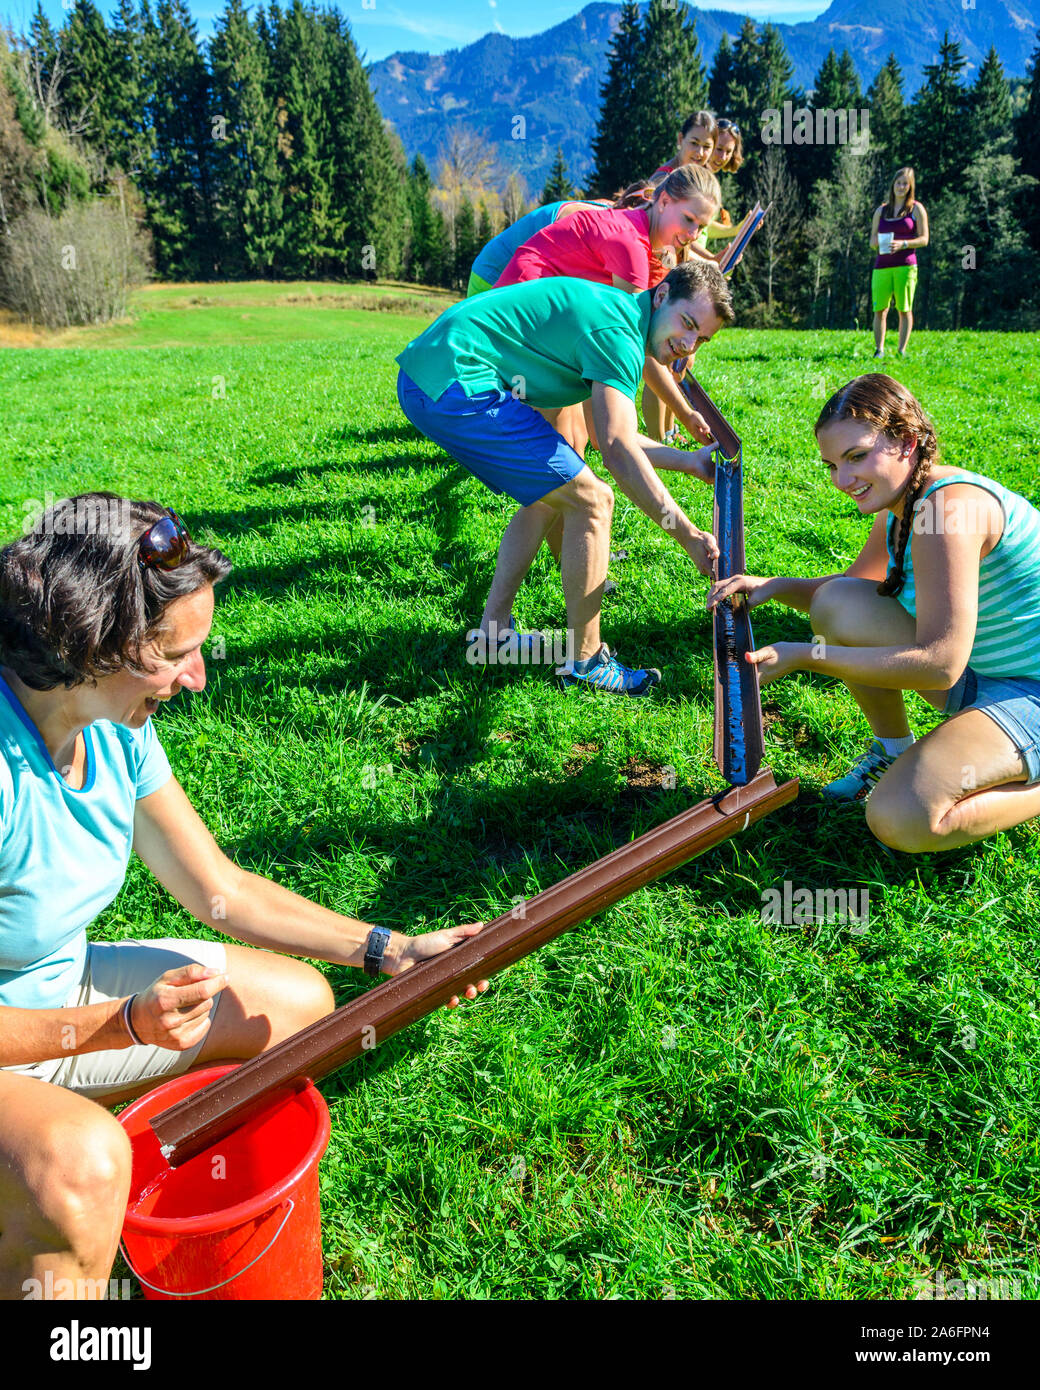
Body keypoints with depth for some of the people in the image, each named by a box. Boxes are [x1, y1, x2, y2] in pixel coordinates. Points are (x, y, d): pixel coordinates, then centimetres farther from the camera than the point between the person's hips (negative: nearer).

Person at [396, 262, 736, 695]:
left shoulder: (610, 311, 20)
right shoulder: (618, 332, -11)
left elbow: (613, 435, 26)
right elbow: (618, 452, -21)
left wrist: (687, 461, 28)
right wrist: (689, 536, -18)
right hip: (458, 386, -11)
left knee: (549, 494, 22)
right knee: (590, 500, -6)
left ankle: (493, 630, 26)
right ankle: (584, 661, 4)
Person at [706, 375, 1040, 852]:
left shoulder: (947, 505, -26)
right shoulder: (898, 507, 3)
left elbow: (939, 665, -29)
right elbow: (849, 586, 17)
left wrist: (804, 656, -25)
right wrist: (773, 586, -4)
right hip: (976, 674, 9)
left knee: (902, 821, -27)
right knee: (838, 603, -7)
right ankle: (893, 750, 11)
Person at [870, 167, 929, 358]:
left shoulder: (916, 209, 7)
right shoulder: (881, 211, 17)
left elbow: (924, 239, 2)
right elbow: (872, 241, 17)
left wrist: (903, 244, -14)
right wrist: (878, 242, -7)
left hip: (906, 265, -3)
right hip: (882, 265, 3)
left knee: (904, 309, -3)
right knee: (879, 309, -4)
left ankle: (902, 350, 0)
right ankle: (879, 350, 1)